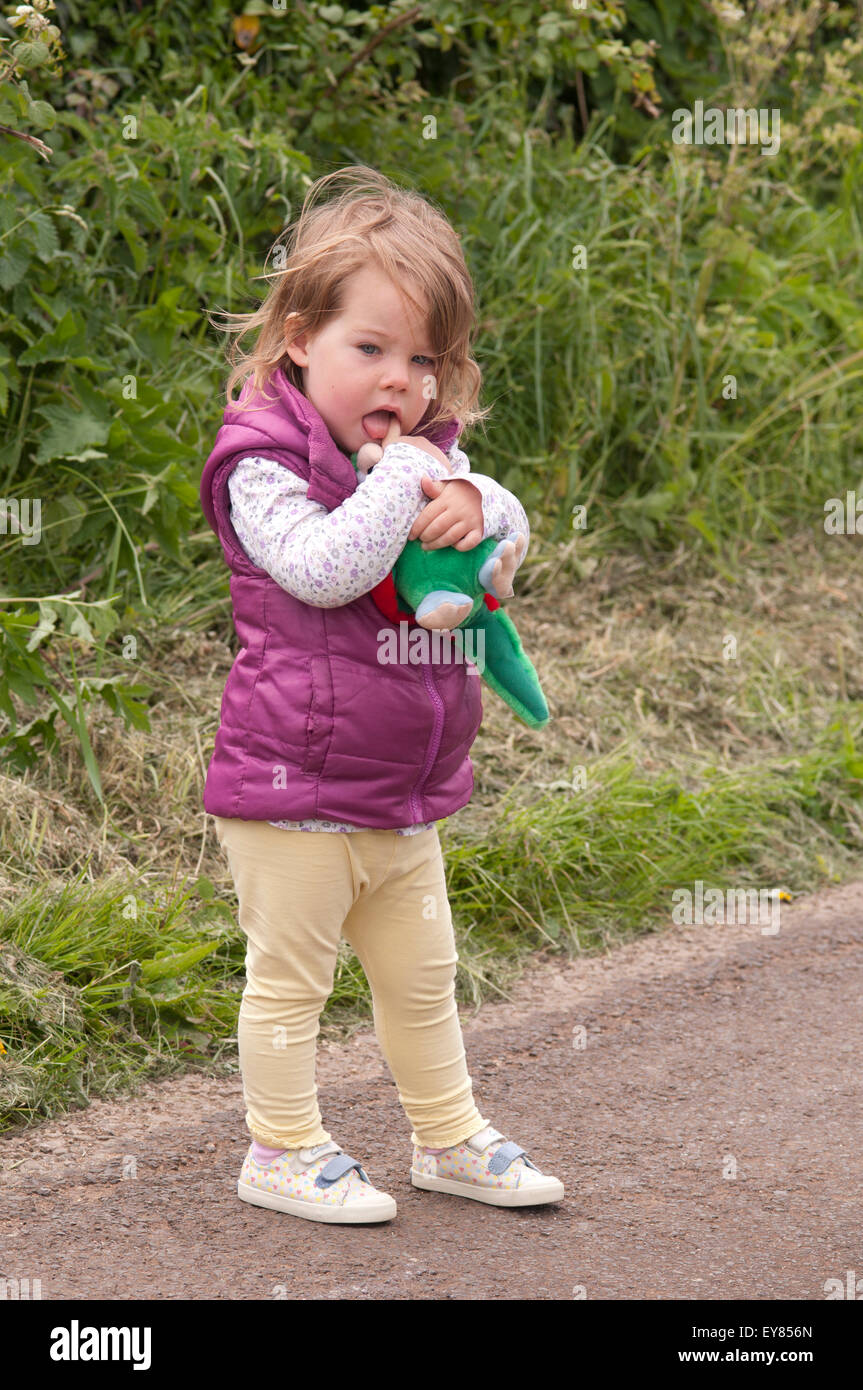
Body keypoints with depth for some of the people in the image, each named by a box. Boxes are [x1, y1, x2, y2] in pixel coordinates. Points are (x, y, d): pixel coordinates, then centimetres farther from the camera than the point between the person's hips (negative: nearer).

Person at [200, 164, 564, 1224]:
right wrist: (398, 480, -21)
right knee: (288, 979, 4)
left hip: (404, 793, 8)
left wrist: (470, 502, -14)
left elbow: (513, 539, 7)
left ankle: (448, 1138, 34)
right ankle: (283, 1154, 17)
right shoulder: (263, 463, -15)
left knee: (422, 975, 20)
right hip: (294, 790, -8)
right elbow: (323, 568, -28)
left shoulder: (426, 450, 9)